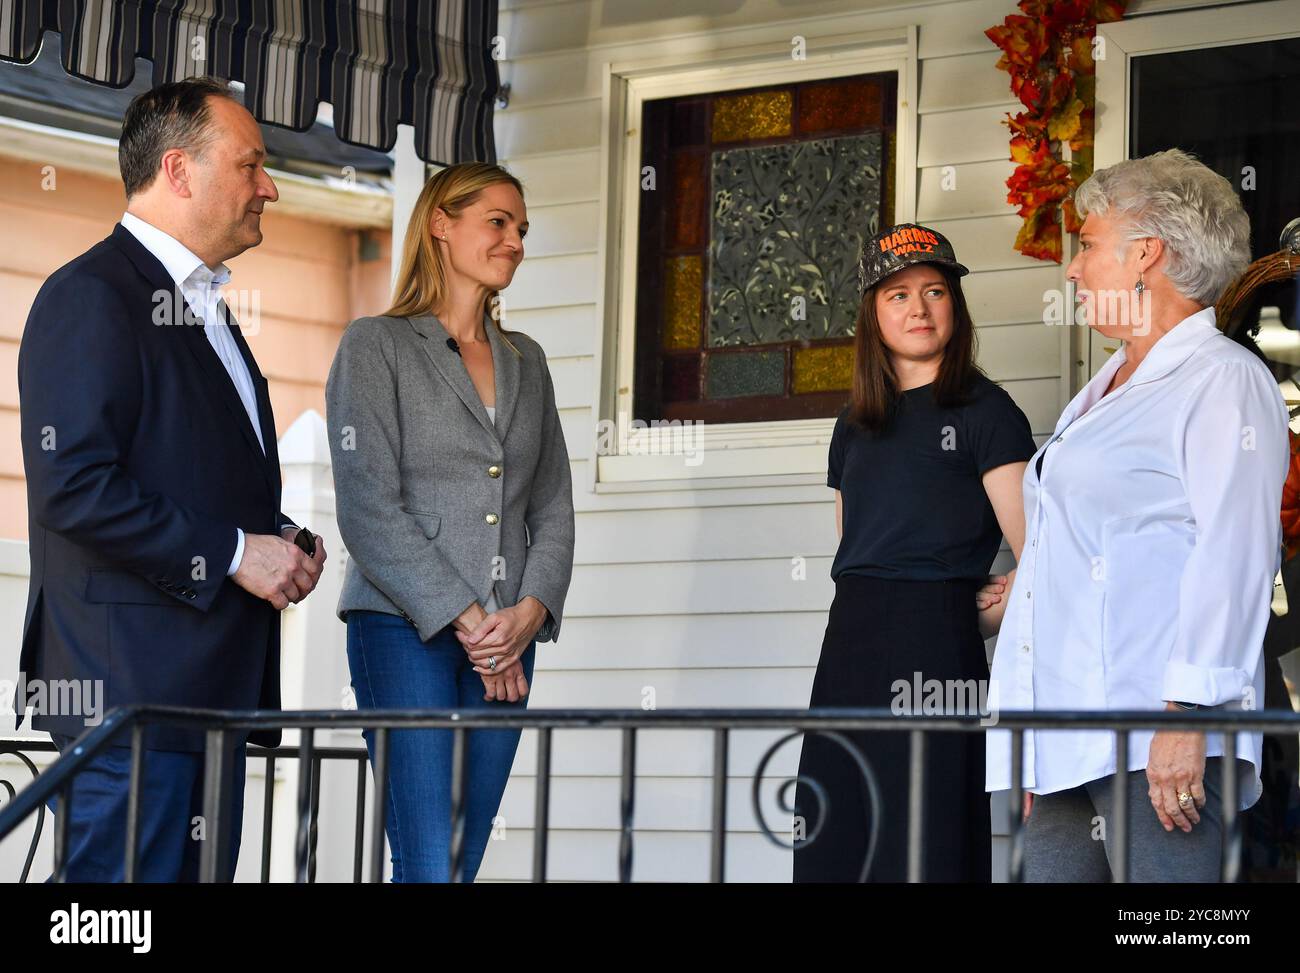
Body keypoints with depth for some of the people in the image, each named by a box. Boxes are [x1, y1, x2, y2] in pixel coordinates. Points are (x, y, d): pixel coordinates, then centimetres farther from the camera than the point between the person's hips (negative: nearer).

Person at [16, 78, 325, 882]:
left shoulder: (205, 309, 22)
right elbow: (74, 489, -20)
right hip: (132, 686, -10)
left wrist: (279, 542, 10)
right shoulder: (92, 296, -10)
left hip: (214, 689, 10)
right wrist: (233, 553, -16)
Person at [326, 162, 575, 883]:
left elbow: (552, 506, 15)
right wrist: (464, 620, -13)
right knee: (428, 865, -13)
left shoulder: (526, 362, 19)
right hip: (406, 629, -5)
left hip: (505, 644, 5)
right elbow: (368, 508, -7)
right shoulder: (376, 345, 1)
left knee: (464, 862, 2)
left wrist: (530, 610, -4)